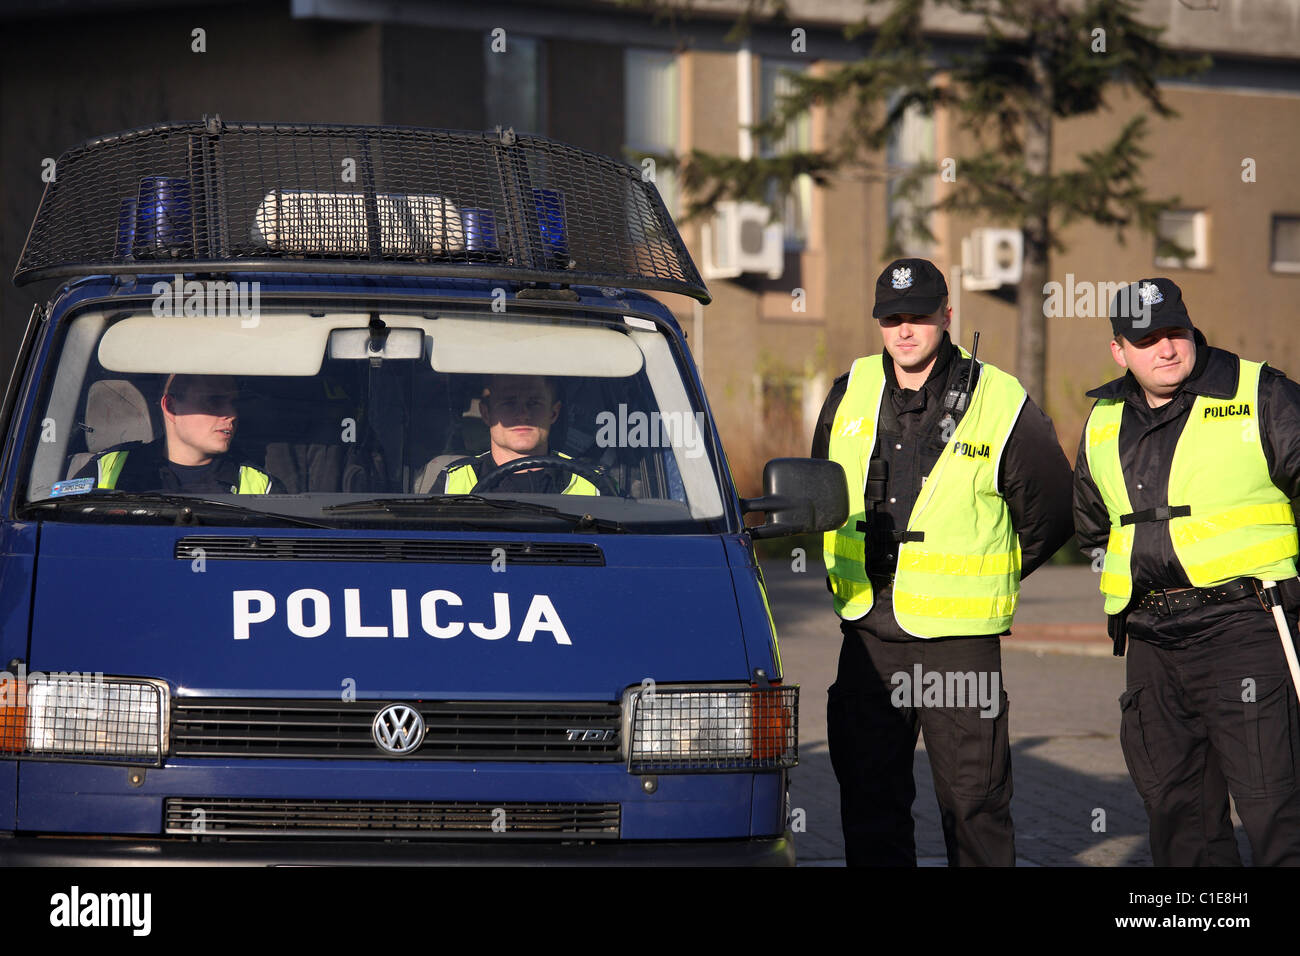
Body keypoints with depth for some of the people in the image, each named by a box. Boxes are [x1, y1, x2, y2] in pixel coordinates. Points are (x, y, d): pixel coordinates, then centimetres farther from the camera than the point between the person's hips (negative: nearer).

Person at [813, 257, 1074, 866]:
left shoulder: (1002, 407, -6)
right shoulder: (850, 396, 7)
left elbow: (1050, 516, 4)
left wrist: (981, 578, 6)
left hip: (957, 639, -4)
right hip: (867, 636, 4)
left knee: (974, 804, -2)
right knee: (868, 799, 8)